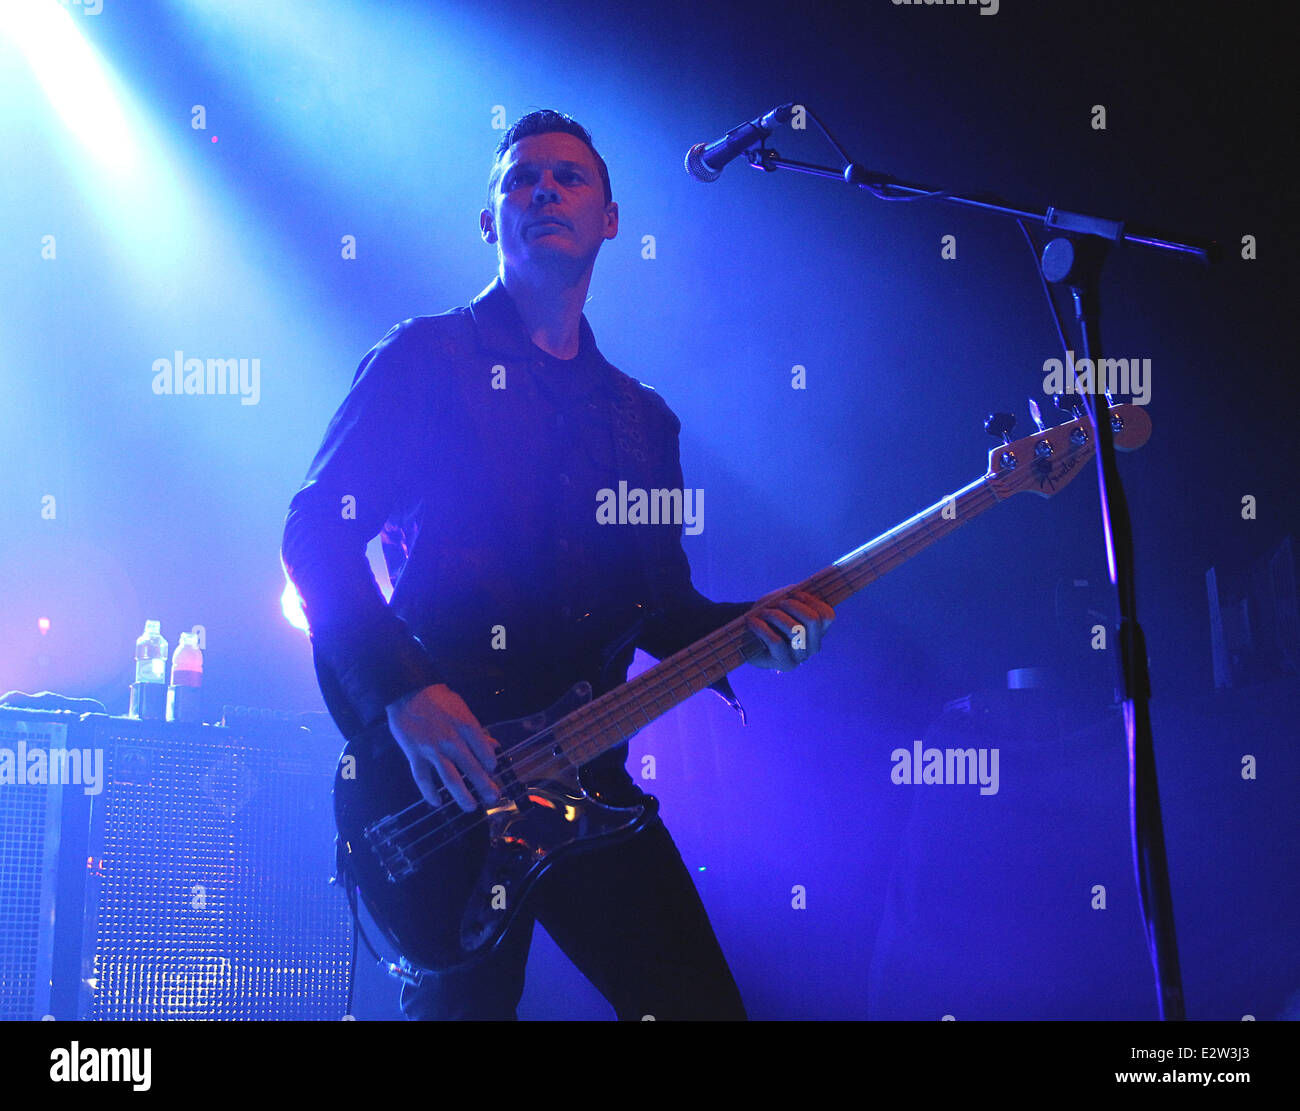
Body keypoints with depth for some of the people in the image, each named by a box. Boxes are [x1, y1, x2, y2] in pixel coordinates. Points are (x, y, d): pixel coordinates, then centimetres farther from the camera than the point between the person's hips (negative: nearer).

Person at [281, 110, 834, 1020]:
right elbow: (316, 532, -6)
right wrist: (403, 693, -20)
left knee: (702, 1003, 0)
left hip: (585, 770, 5)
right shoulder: (427, 358, 3)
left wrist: (750, 628, -3)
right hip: (440, 777, -4)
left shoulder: (645, 418, 19)